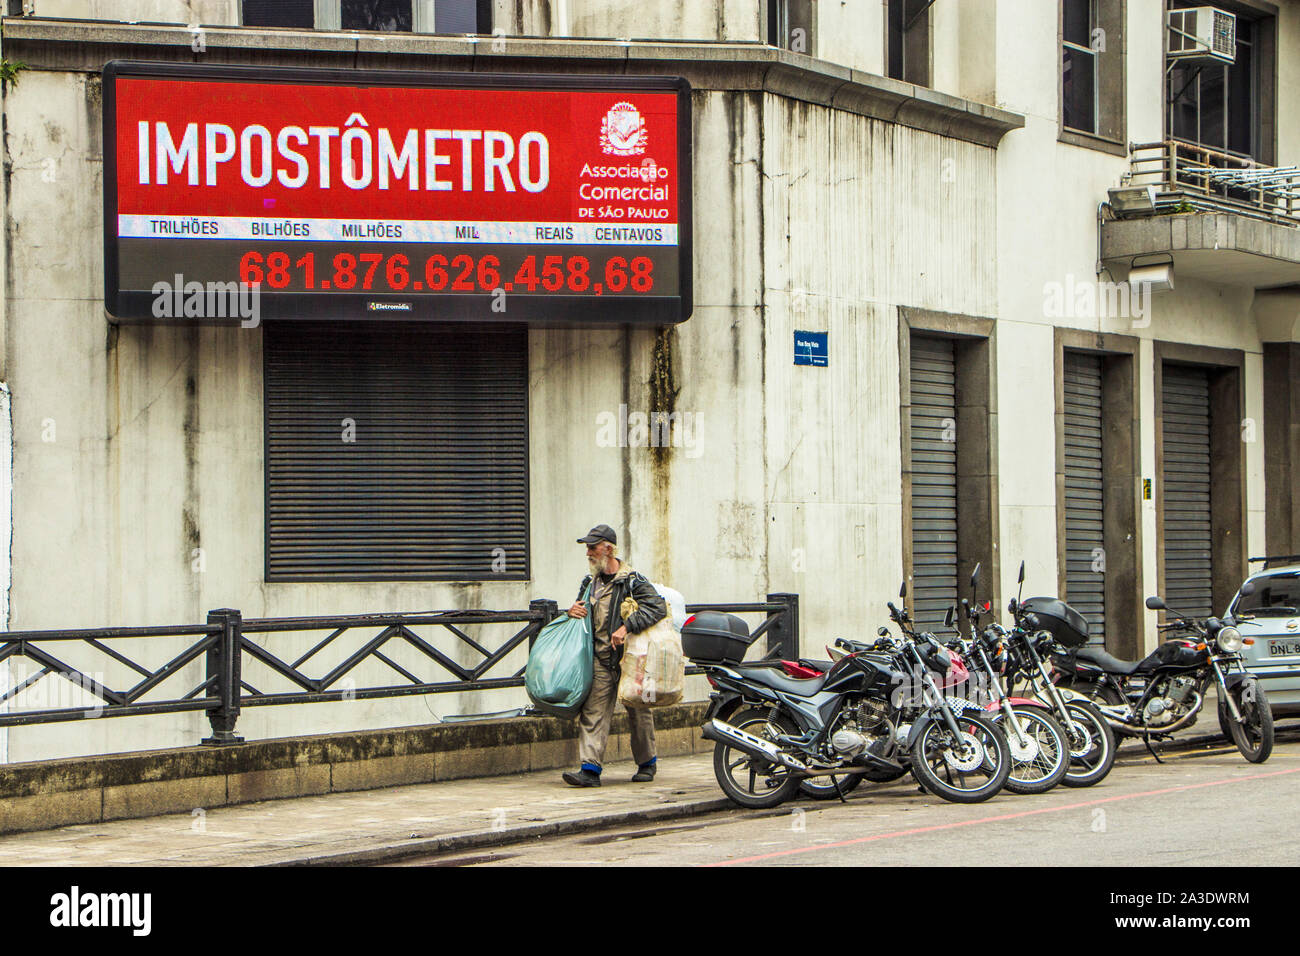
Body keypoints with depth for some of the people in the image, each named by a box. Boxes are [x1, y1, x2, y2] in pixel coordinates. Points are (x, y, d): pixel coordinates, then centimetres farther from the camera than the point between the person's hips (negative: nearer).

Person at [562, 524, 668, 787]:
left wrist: (626, 628, -29)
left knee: (638, 712, 8)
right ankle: (590, 768, -12)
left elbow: (658, 607, -22)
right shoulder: (590, 582, 12)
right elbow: (584, 612, 28)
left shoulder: (632, 581, -9)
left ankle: (647, 762, 25)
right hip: (601, 659, 5)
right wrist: (573, 611, 3)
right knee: (593, 710, -7)